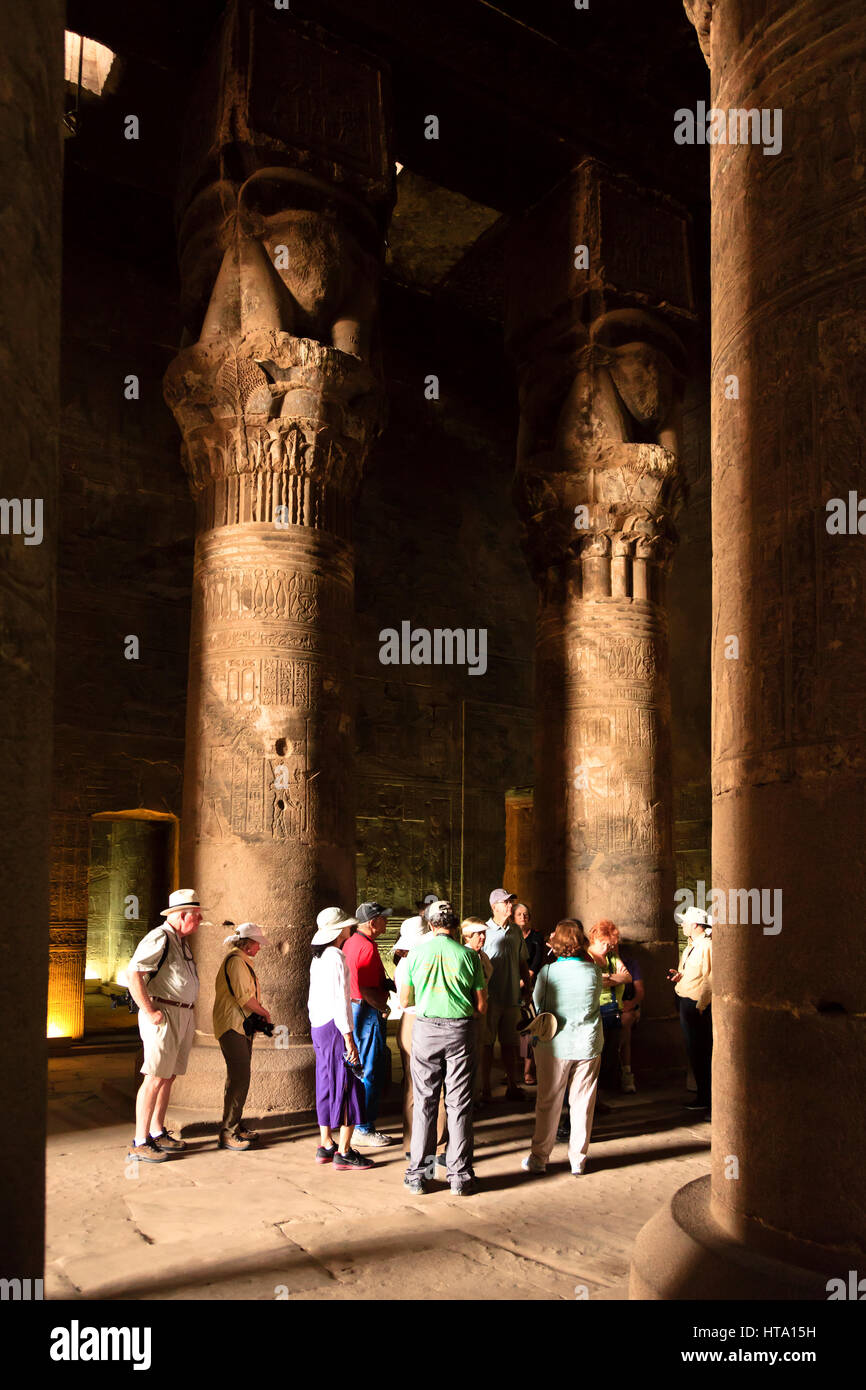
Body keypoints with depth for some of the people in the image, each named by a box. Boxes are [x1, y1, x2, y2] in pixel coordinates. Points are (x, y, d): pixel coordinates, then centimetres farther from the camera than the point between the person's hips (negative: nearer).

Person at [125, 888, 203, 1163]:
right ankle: (139, 1143, -4)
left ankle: (157, 1133, 22)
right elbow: (133, 973, -22)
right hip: (164, 1015, -9)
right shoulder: (159, 938, -12)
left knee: (169, 1077, 13)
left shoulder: (182, 942, 19)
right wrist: (149, 1011, -21)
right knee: (155, 1077, -8)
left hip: (184, 1016, 9)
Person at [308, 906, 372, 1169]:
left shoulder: (318, 957, 13)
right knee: (347, 1086, -3)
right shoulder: (336, 957, -16)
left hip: (318, 1027, 9)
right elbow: (340, 1000, -20)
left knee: (327, 1084, 14)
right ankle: (344, 1152, 0)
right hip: (334, 1026, -9)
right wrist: (348, 1037, -18)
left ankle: (326, 1145, 21)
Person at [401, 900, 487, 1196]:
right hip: (460, 1031, 0)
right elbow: (481, 1006, 0)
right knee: (459, 1103, 6)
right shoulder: (468, 955, -1)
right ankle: (459, 1176, 10)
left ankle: (417, 1175, 12)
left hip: (426, 1029, 0)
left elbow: (405, 1000, 6)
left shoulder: (417, 953, 0)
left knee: (424, 1102, 7)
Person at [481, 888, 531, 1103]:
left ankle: (512, 1086, 20)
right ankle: (485, 1089, 12)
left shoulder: (515, 931, 9)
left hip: (512, 996, 5)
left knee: (510, 1044, 12)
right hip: (491, 996, -5)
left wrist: (527, 986, 14)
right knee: (487, 1044, 3)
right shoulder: (485, 930, -8)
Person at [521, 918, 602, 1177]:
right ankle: (578, 1160, 19)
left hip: (554, 1046, -1)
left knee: (548, 1103, 10)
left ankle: (539, 1158, 19)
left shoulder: (547, 972, -13)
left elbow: (537, 1003, 0)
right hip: (588, 1045, 1)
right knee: (582, 1104, 11)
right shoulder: (594, 971, -9)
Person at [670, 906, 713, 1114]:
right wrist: (678, 975, 7)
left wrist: (700, 1006, -20)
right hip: (686, 1003, 9)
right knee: (693, 1052, 14)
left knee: (703, 1053, -6)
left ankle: (713, 1102, -1)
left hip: (699, 1006, -9)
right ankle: (703, 1097, 23)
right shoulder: (690, 947, 17)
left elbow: (710, 979, -18)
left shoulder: (707, 946, -13)